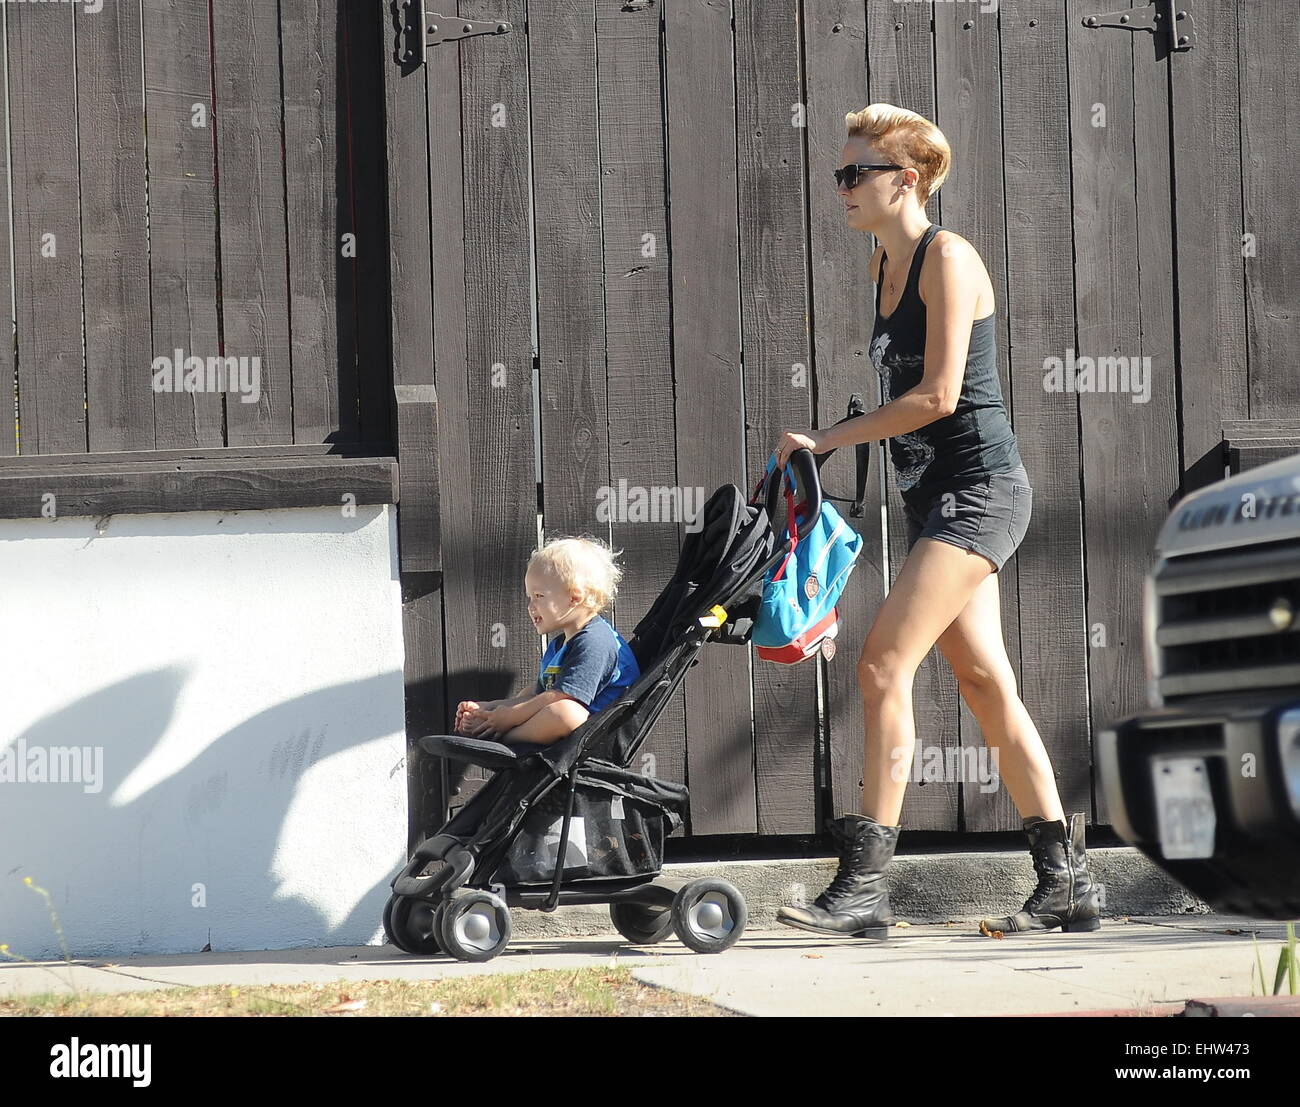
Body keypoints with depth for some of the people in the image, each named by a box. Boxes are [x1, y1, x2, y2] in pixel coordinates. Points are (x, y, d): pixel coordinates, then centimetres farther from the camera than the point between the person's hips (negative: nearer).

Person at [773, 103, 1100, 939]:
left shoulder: (946, 258, -12)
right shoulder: (885, 266, 14)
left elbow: (938, 394, -18)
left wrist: (825, 442, -13)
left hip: (978, 489, -9)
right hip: (937, 495, 9)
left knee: (884, 665, -16)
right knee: (986, 683, 8)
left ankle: (864, 886, -18)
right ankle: (1067, 884, 12)